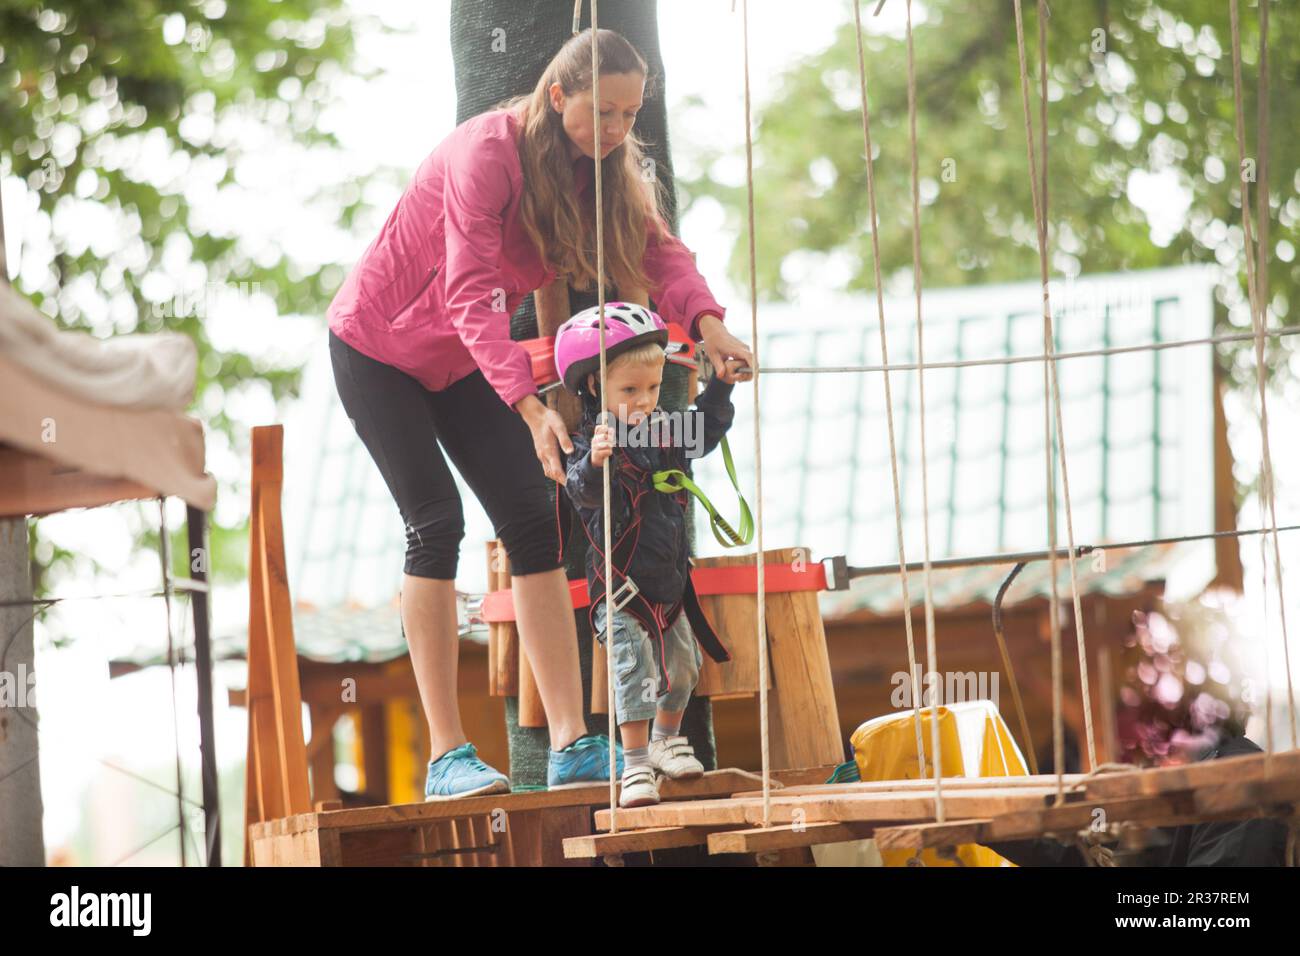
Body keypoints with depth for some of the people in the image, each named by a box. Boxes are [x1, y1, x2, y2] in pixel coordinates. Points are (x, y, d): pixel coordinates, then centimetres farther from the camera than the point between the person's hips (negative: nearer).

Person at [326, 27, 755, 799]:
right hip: (378, 345, -7)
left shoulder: (602, 170, -7)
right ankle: (446, 756, -13)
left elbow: (657, 248, -19)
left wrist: (705, 320, -41)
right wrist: (529, 406, -48)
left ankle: (571, 742, -8)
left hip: (462, 361, 7)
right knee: (436, 524, -15)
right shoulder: (487, 154, -28)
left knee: (532, 520, -5)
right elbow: (470, 292, -37)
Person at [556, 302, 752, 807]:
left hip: (670, 582, 7)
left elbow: (704, 431, 19)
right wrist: (594, 463, -57)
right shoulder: (592, 442, -21)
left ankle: (666, 741, 38)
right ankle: (636, 765, -8)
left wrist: (721, 386, 11)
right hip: (620, 588, -7)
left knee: (681, 669, 17)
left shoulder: (665, 430, 0)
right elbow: (583, 493, -38)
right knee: (635, 671, -14)